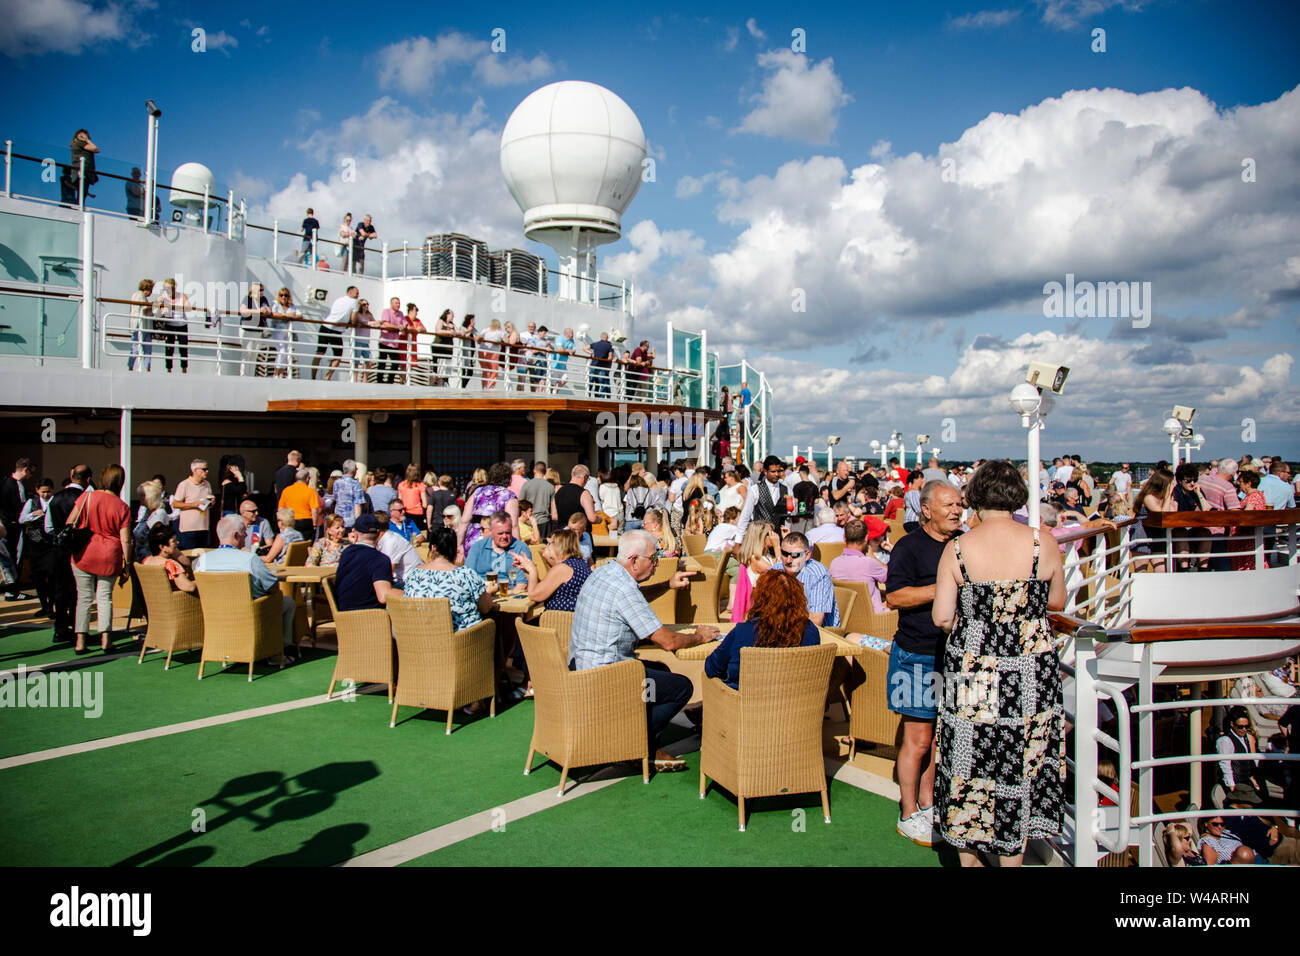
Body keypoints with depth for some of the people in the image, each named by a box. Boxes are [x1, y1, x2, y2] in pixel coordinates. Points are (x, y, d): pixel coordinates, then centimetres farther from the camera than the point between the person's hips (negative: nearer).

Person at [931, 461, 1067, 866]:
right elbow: (1058, 601, 9)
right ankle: (1012, 854, 25)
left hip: (971, 670, -1)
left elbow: (941, 617, -7)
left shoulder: (957, 549, -9)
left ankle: (968, 855, 26)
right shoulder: (1042, 545, -7)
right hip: (1031, 675, 1)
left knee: (969, 760, 12)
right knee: (1024, 760, 14)